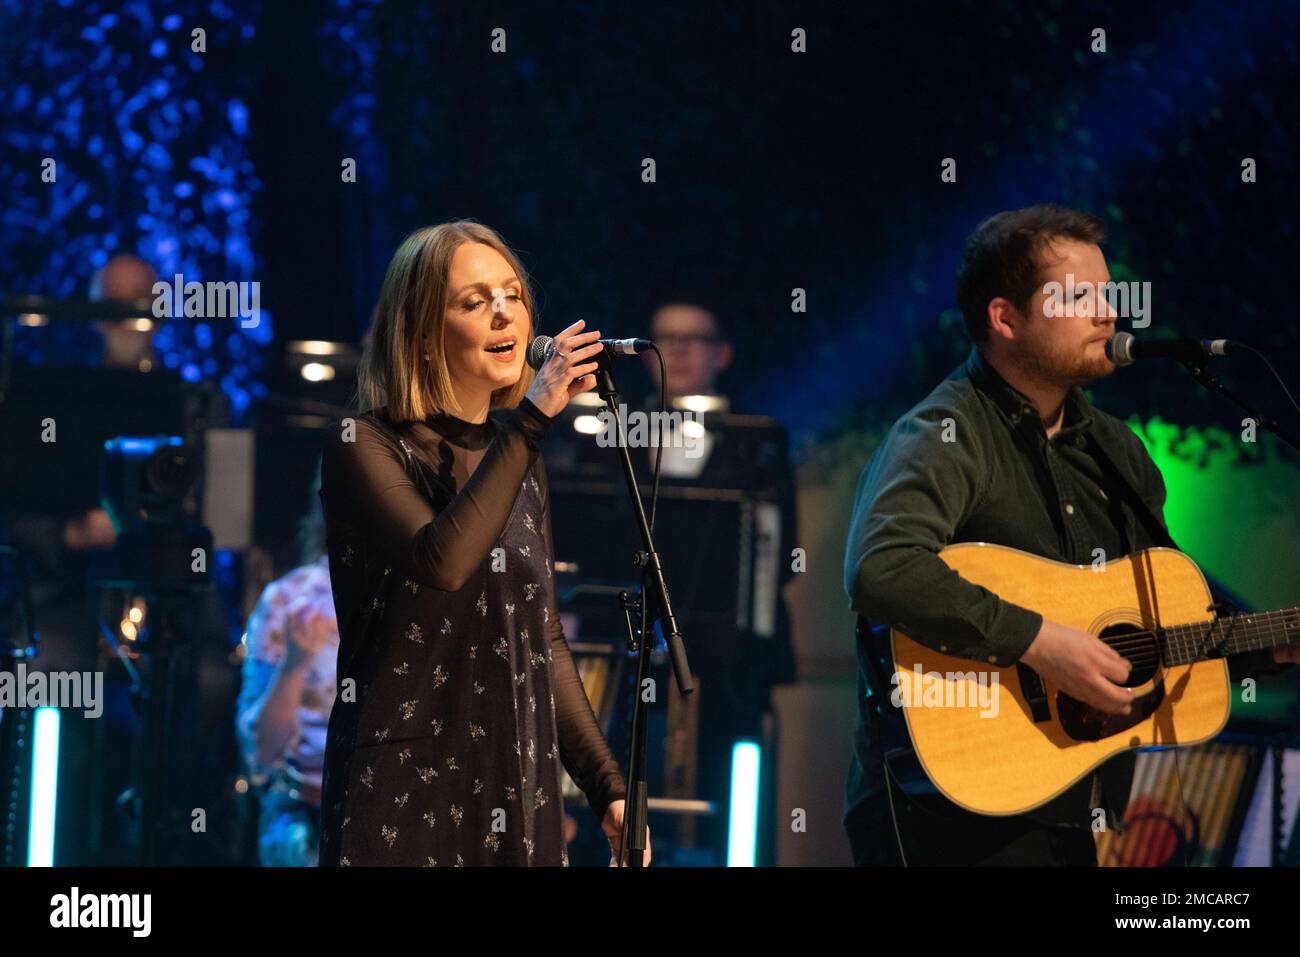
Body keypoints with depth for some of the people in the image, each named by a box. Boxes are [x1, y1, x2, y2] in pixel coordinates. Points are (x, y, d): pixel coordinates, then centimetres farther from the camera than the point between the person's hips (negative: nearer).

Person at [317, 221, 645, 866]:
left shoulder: (516, 455, 13)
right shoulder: (365, 447, -7)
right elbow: (441, 562, -26)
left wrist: (606, 786, 10)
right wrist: (532, 418, -22)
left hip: (518, 796, 6)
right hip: (404, 790, -6)